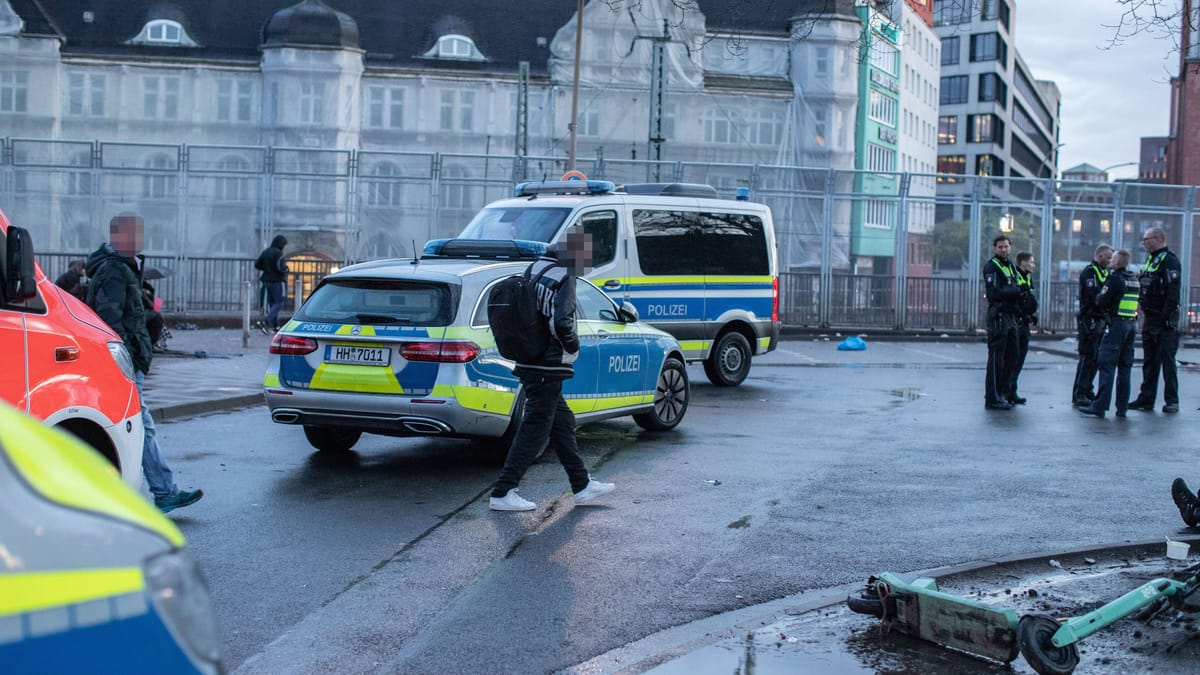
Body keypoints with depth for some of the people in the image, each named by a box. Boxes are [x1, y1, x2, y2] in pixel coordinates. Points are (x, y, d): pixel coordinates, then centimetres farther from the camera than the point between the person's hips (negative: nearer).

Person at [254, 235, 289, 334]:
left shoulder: (265, 252, 8)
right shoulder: (278, 253, -16)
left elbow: (257, 265, 9)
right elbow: (281, 267, -25)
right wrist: (286, 267, -4)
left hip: (268, 281, 8)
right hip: (277, 281, -8)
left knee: (272, 303, 12)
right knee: (279, 304, -5)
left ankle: (276, 327, 14)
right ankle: (264, 322, -20)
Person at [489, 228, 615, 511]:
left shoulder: (535, 272, 12)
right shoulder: (564, 279, -14)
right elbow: (560, 322, -25)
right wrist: (574, 347, -8)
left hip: (531, 366, 10)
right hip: (548, 368, -10)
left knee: (562, 422, 18)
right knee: (535, 431, -4)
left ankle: (582, 485, 27)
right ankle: (502, 493, -2)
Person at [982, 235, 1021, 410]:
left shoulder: (1010, 266, 19)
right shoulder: (991, 266, -9)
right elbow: (995, 293, -20)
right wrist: (1017, 291, -14)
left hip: (1010, 316, 9)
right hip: (998, 316, -9)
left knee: (1011, 356, 13)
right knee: (996, 358, -8)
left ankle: (1002, 394, 23)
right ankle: (992, 399, -5)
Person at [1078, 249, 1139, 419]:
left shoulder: (1115, 278, -10)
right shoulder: (1134, 280, 12)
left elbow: (1101, 302, -11)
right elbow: (1136, 303, 18)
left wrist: (1099, 295, 9)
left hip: (1116, 324, -7)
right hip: (1132, 324, 7)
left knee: (1107, 365, -7)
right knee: (1125, 367, 10)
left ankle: (1099, 406, -10)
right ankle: (1122, 408, 12)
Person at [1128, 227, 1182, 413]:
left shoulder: (1169, 261, -13)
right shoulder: (1150, 260, 16)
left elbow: (1172, 293, -20)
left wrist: (1167, 318, -24)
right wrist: (1145, 315, 15)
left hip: (1164, 322, -9)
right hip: (1149, 319, 9)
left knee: (1167, 361, -4)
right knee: (1149, 362, 12)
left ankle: (1172, 401, 3)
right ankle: (1146, 399, 17)